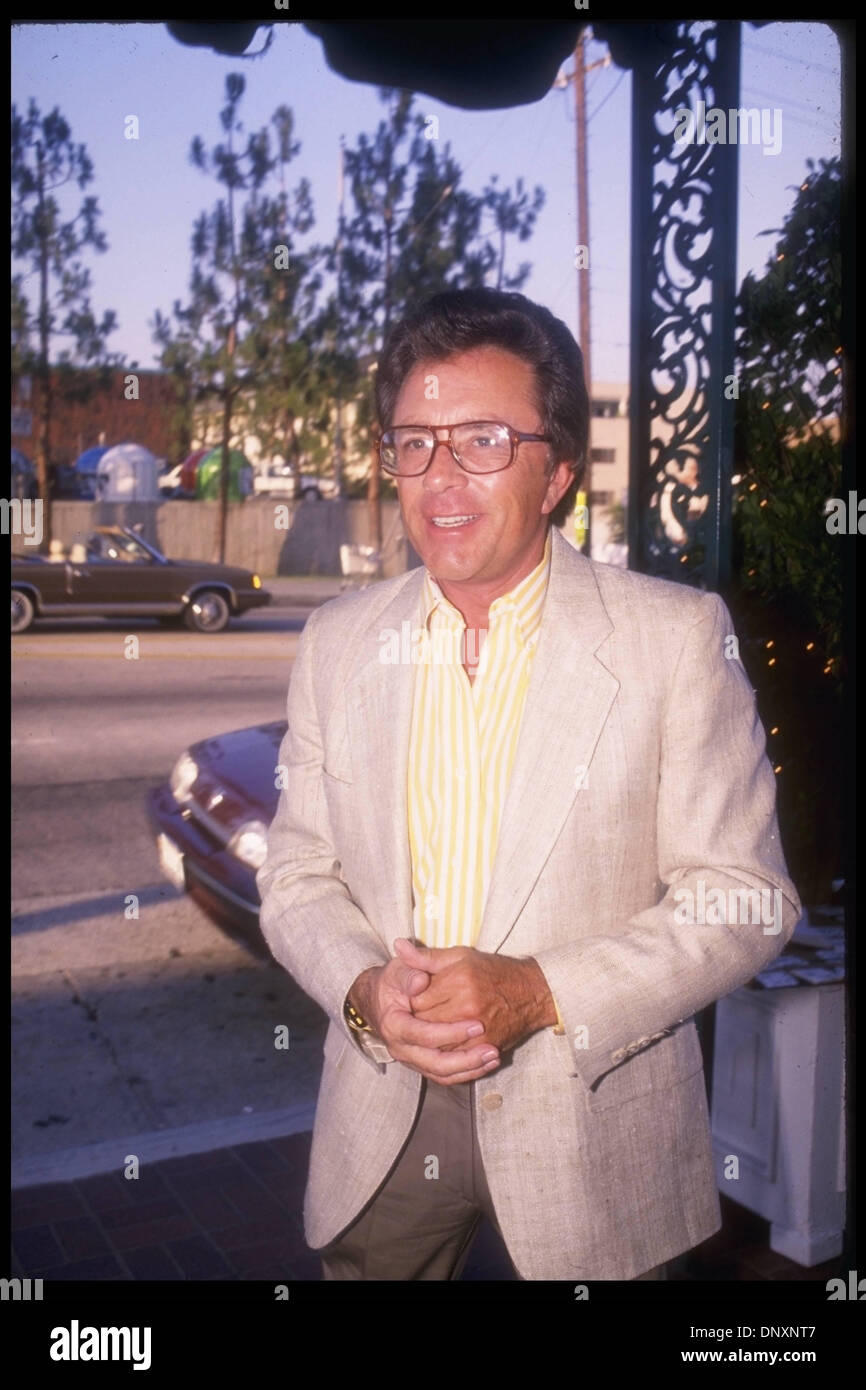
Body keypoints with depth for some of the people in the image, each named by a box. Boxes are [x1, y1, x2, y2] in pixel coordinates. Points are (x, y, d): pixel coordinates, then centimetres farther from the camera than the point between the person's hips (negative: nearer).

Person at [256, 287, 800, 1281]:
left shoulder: (678, 634, -10)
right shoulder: (335, 642, 1)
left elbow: (743, 894, -9)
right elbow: (298, 874, 5)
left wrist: (541, 994, -20)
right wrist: (363, 990, -14)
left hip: (594, 1124, -2)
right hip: (382, 1120, 3)